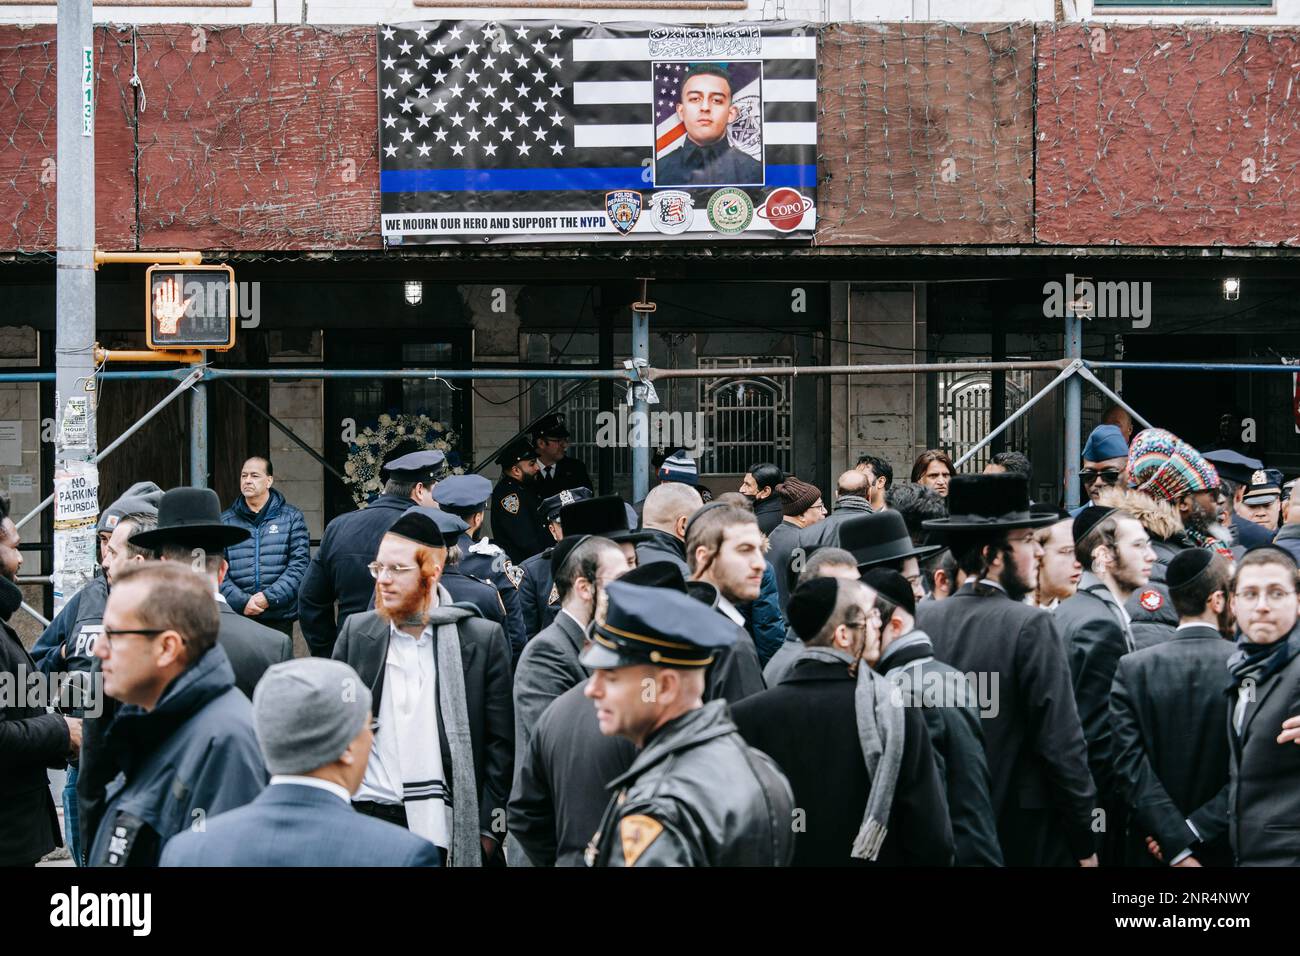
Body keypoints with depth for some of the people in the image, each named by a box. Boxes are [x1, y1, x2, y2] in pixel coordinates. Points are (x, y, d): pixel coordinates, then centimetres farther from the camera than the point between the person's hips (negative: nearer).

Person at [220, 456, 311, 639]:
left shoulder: (292, 518, 6)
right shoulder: (225, 521, 10)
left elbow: (299, 565, -2)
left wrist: (269, 597, -12)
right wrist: (242, 601, -12)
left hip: (279, 619, -1)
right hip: (237, 617, 1)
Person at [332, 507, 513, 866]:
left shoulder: (483, 638, -1)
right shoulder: (357, 632, 7)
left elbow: (501, 743, 0)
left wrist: (489, 829, -4)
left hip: (445, 825, -2)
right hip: (367, 819, 2)